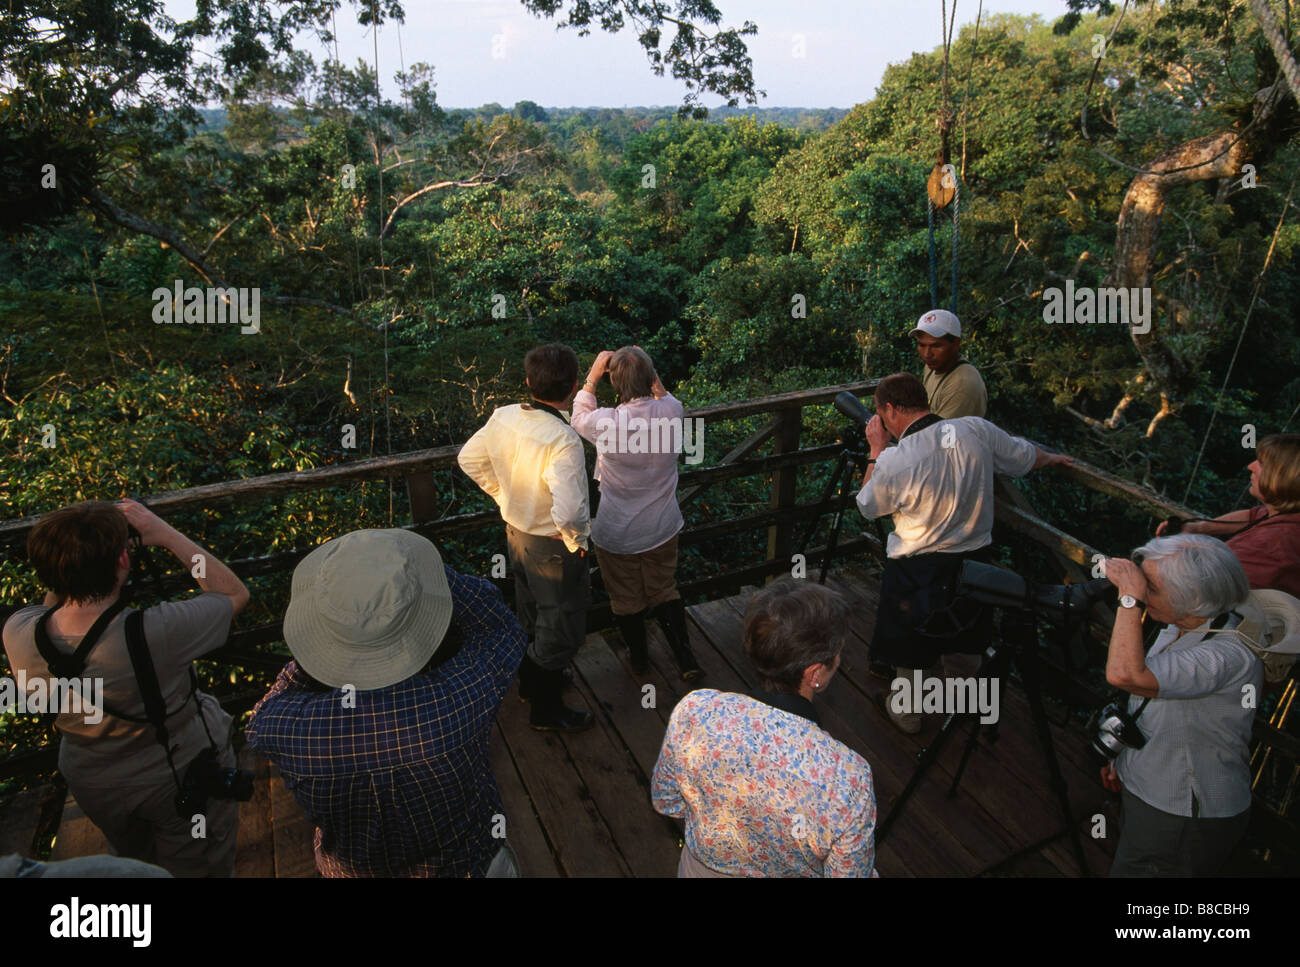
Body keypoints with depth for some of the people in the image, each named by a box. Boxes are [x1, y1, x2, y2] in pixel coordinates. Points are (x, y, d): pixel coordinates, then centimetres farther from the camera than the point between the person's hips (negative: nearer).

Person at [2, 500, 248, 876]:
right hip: (185, 777, -4)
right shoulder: (156, 633, -41)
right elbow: (235, 593, -22)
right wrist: (167, 535, -22)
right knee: (196, 866, 25)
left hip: (94, 785, 4)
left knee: (136, 863, 35)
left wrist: (69, 557, -12)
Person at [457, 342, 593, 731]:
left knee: (530, 614, 28)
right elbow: (568, 512, -40)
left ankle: (531, 680, 51)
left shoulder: (503, 418, -10)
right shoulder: (564, 441, -33)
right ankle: (546, 709, 32)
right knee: (561, 627, 14)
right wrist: (576, 542, -20)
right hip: (552, 547, -7)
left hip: (516, 534, 8)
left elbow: (469, 458, 6)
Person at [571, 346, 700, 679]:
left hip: (617, 533, -3)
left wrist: (593, 375, -1)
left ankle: (638, 657, 40)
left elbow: (579, 417, -1)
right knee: (665, 591, 23)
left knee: (626, 599, 20)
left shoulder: (606, 423, -27)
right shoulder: (671, 411, -18)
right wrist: (647, 369, 2)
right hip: (661, 527, 3)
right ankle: (685, 658, 27)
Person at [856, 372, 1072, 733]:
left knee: (909, 646, 17)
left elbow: (867, 507, -5)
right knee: (964, 635, 27)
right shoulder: (976, 429, -12)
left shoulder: (893, 462, -25)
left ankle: (907, 714, 37)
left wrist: (876, 451, 1)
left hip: (917, 571, -5)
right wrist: (1050, 458, 30)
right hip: (975, 561, 5)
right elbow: (1024, 457, 7)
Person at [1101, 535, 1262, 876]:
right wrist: (1122, 757, 15)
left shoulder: (1231, 655, -32)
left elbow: (1125, 674, -47)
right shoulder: (1180, 627, -3)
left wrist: (1130, 595, -39)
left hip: (1182, 822, -8)